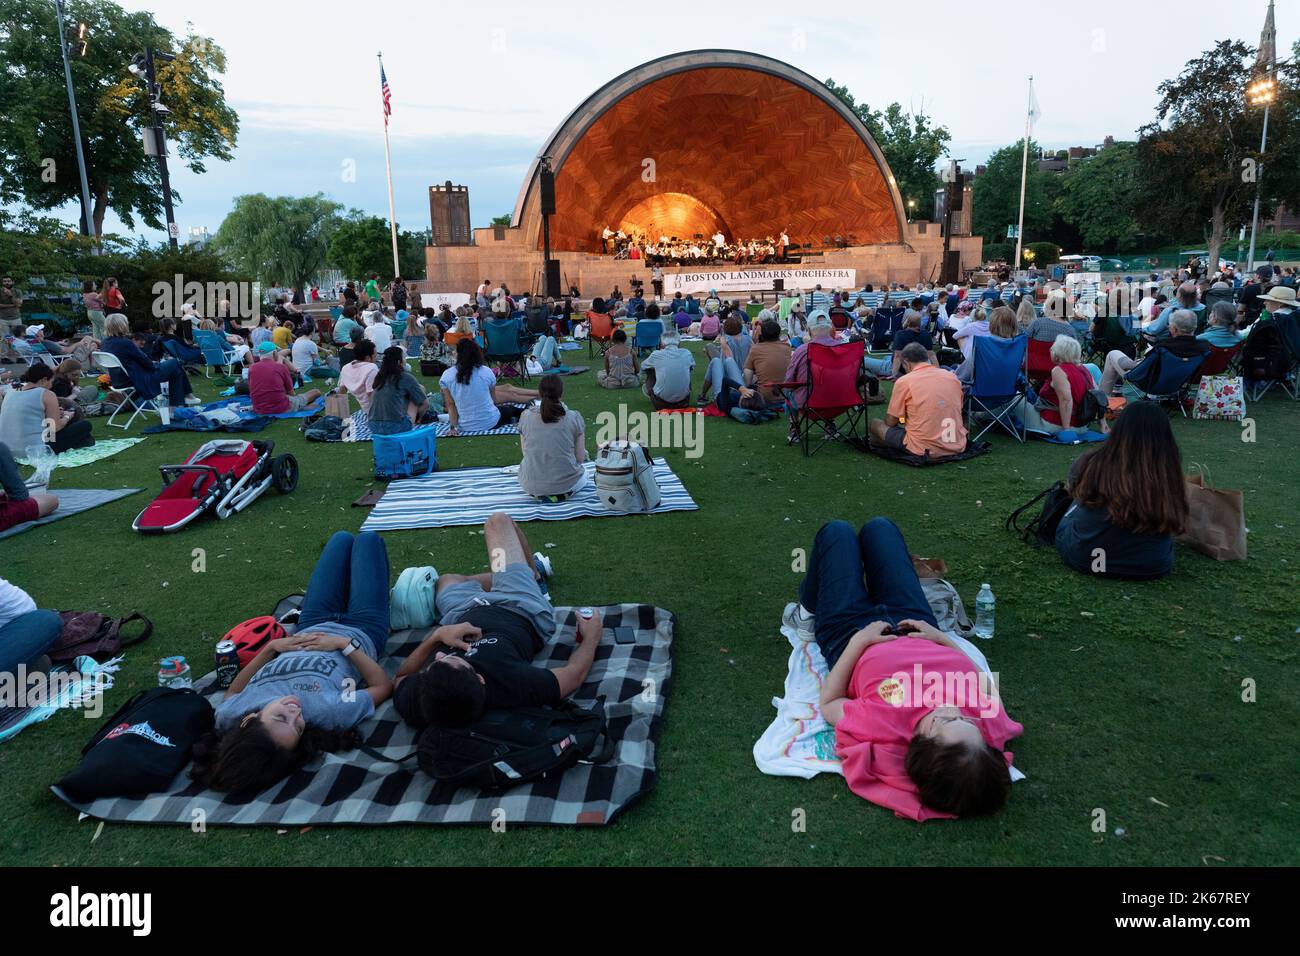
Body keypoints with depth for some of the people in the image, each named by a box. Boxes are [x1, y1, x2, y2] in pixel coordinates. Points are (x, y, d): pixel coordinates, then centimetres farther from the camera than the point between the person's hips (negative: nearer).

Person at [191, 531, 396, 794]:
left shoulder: (229, 714, -36)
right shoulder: (329, 713, -47)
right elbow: (383, 685, -28)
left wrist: (270, 647, -21)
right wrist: (346, 644, -31)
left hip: (310, 626, 3)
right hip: (360, 631, -3)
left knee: (342, 538, 21)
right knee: (367, 538, 17)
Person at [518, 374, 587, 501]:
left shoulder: (526, 415, -3)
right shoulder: (574, 417, -8)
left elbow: (525, 452, 8)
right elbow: (580, 458, -4)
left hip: (531, 486, 3)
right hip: (565, 484, -3)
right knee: (583, 475, 33)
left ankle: (539, 494, 10)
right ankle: (562, 493, 4)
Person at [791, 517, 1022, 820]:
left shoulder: (879, 727, -45)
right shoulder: (992, 723, -36)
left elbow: (828, 702, -22)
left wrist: (860, 640, -22)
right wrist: (942, 638, -11)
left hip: (849, 633, -3)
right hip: (916, 626, 3)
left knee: (837, 531, 13)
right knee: (878, 526, 19)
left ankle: (807, 615, 43)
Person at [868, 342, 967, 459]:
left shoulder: (904, 381, -4)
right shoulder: (952, 377, 9)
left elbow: (890, 422, 2)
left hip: (924, 449, -3)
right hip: (958, 447, 4)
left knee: (875, 423, 16)